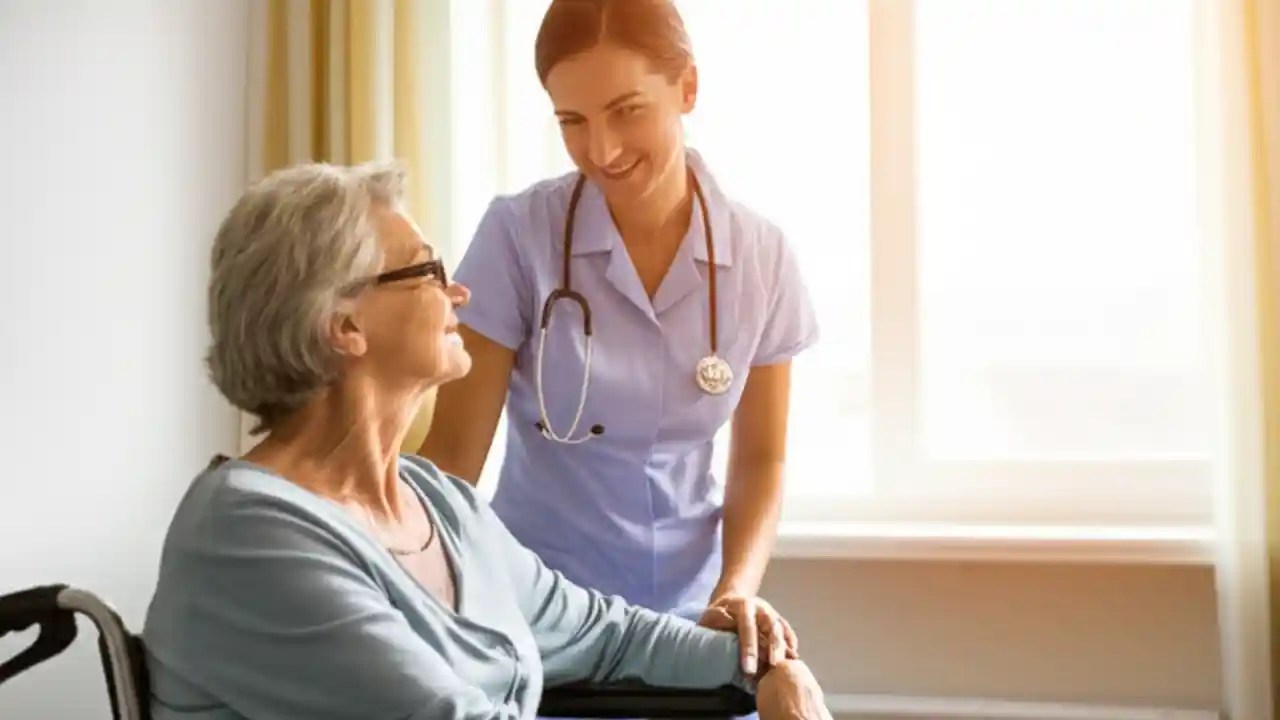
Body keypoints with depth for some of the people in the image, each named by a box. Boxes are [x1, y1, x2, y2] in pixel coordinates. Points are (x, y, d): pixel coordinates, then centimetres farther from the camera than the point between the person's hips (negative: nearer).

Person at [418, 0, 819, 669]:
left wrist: (735, 590, -13)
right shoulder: (517, 234, -14)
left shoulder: (761, 256, -6)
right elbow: (454, 449, -11)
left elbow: (759, 460, 2)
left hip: (689, 609, 2)